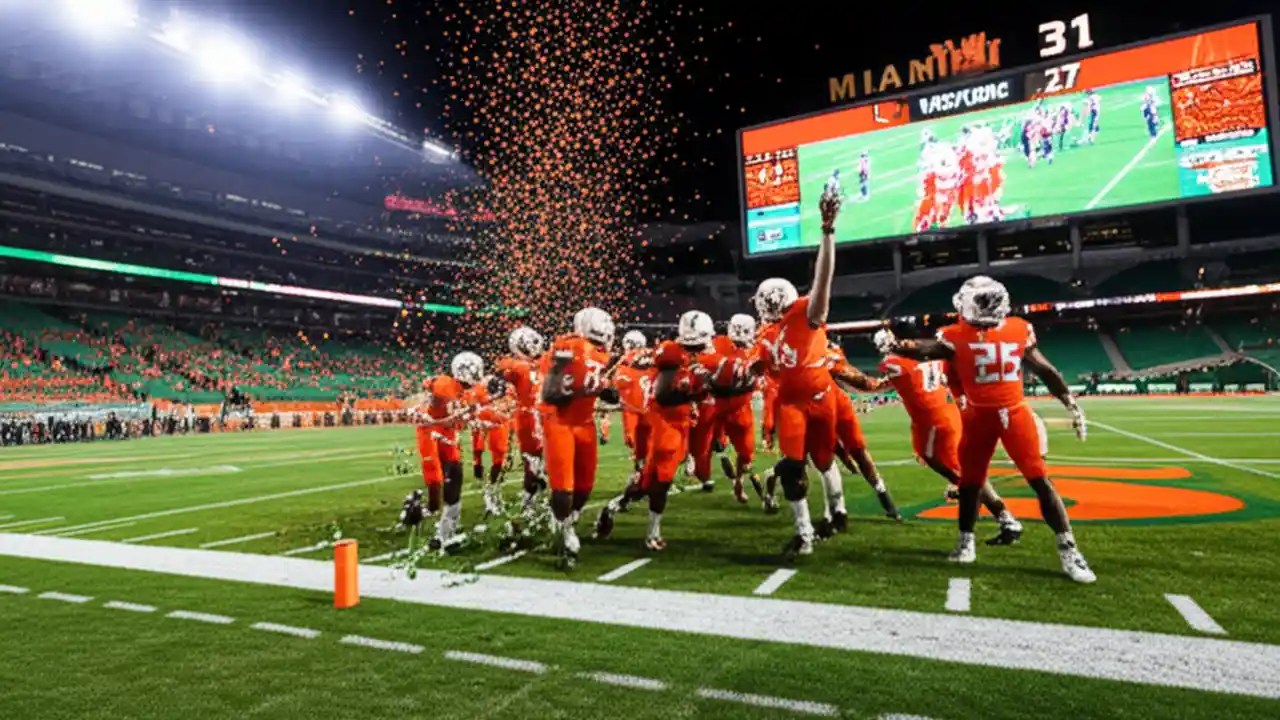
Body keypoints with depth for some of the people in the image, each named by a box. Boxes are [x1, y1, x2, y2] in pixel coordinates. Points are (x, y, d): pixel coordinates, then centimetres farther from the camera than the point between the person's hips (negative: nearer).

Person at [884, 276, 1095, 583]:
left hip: (1014, 413, 1)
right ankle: (966, 541, 29)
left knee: (1040, 480, -2)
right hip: (979, 416, -1)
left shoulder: (1018, 330, 1)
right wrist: (903, 348, -52)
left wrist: (1071, 404, 15)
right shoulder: (956, 336, -9)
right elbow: (930, 350, -30)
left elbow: (1045, 370, 11)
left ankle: (1068, 550, 6)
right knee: (970, 481, 10)